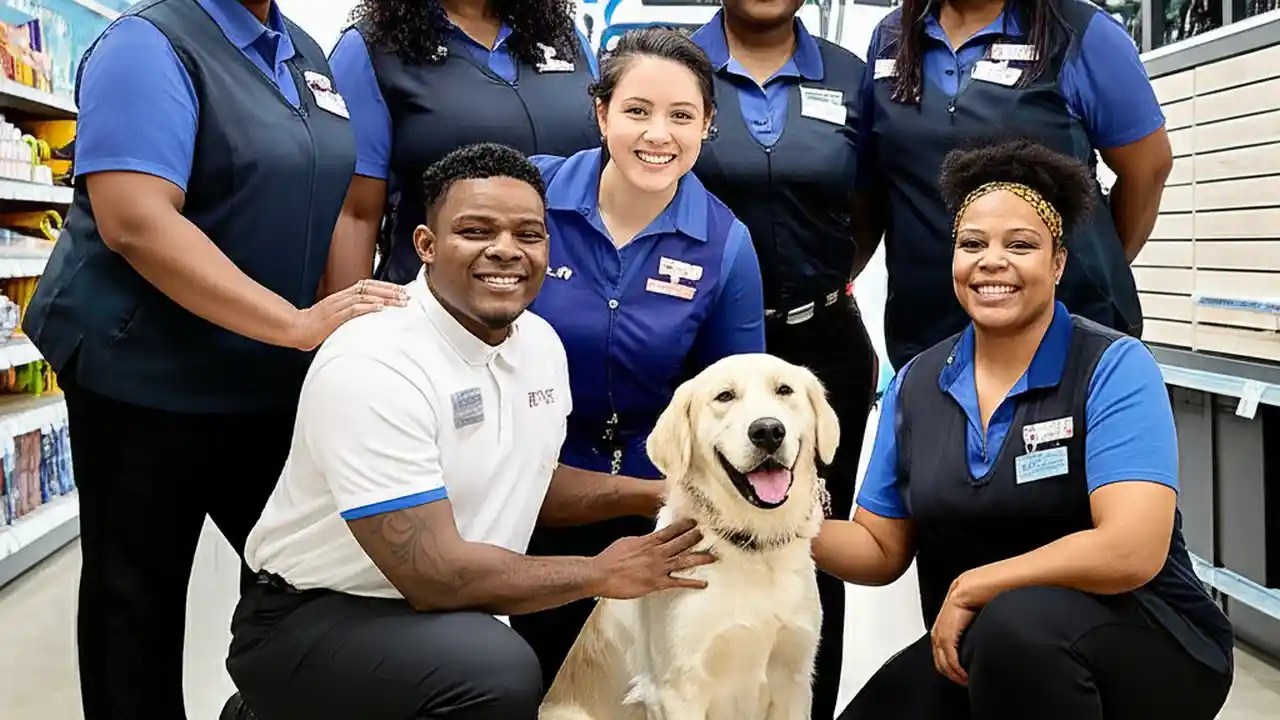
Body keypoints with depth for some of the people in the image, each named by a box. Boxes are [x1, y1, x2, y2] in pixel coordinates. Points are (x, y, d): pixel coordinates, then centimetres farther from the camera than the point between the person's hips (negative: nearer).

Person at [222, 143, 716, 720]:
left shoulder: (541, 342, 1)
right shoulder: (372, 367, -24)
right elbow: (434, 575, -27)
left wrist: (660, 492, 3)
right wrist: (602, 573, -16)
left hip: (446, 620, 9)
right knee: (497, 672, -34)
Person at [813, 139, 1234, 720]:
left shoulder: (1115, 368, -13)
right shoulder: (914, 385, 3)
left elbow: (1131, 551, -25)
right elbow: (882, 549, 5)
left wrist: (971, 587, -17)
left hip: (1146, 643, -5)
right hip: (967, 648, 5)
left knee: (1017, 621, -35)